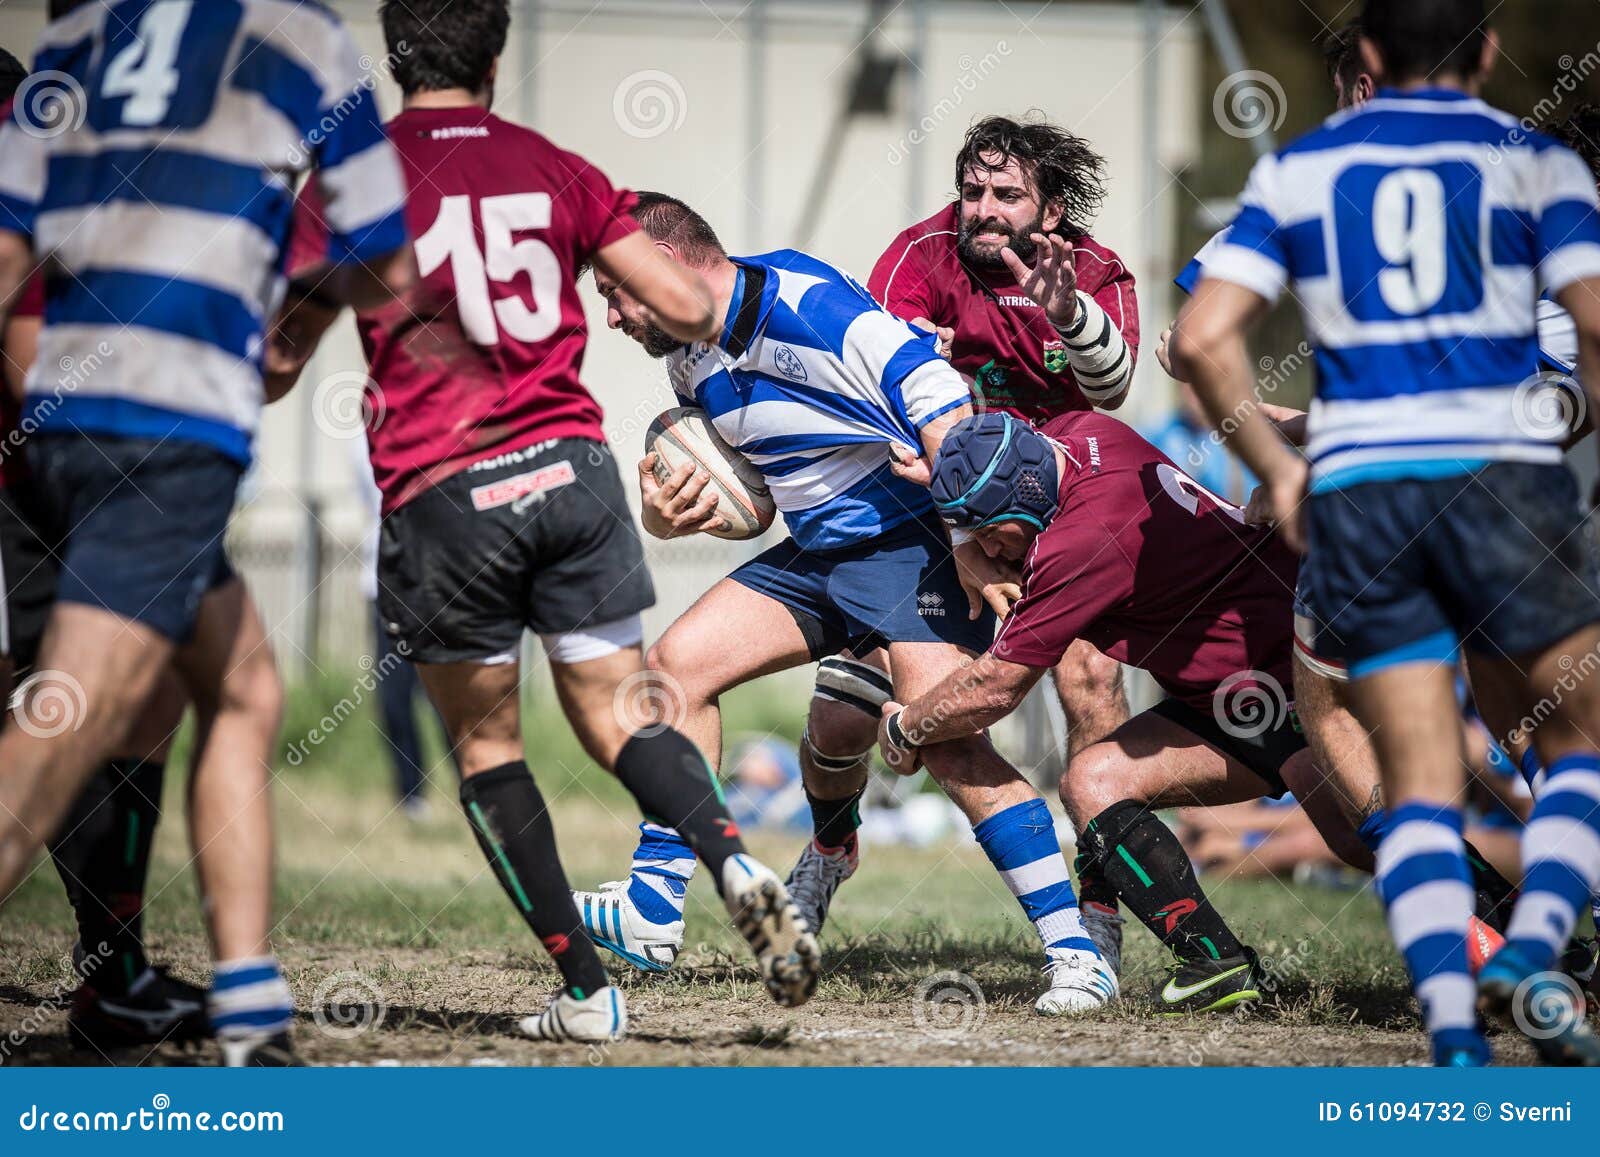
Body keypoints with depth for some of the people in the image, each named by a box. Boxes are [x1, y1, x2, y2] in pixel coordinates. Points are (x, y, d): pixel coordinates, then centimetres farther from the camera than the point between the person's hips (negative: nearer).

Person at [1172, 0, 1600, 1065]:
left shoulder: (1296, 170, 11)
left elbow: (1203, 338, 3)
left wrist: (1276, 468, 12)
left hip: (1353, 486, 2)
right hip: (1502, 469, -2)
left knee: (1420, 787, 4)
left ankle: (1454, 1033, -12)